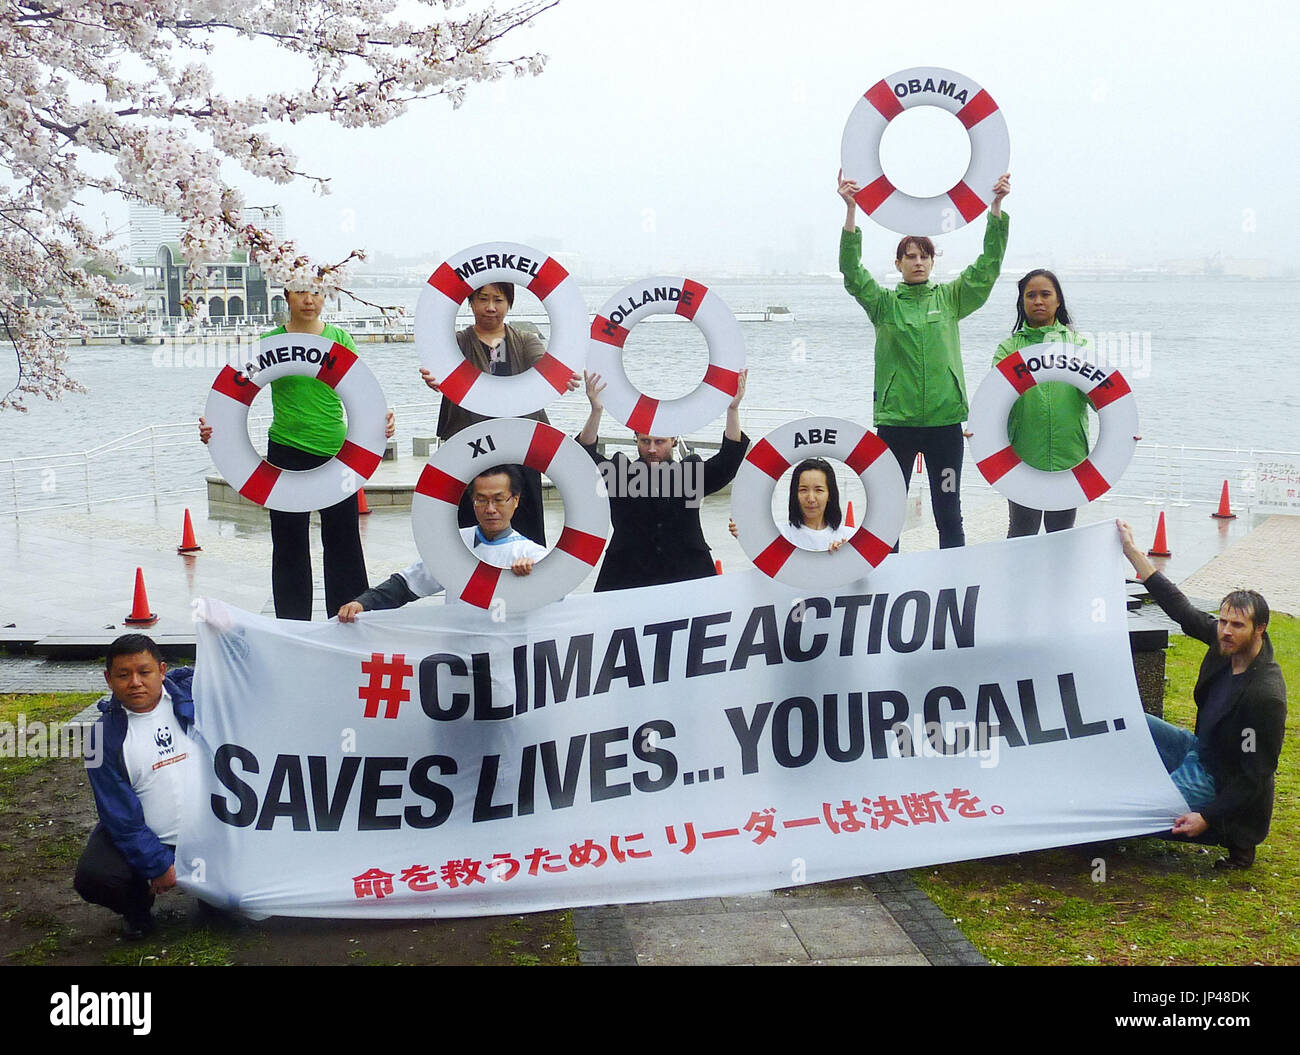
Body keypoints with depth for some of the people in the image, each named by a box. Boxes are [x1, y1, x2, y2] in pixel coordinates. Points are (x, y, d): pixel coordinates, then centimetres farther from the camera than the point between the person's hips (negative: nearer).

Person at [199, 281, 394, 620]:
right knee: (290, 545, 6)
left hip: (336, 452, 0)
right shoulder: (271, 342, 1)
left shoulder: (339, 339, 4)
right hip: (287, 452, 0)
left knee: (343, 542, 5)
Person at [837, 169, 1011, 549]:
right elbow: (852, 269, -7)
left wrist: (997, 206, -7)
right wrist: (851, 210, -18)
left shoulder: (951, 298, 10)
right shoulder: (884, 303, 6)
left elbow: (988, 265, 2)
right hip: (894, 418, -1)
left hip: (944, 418, 1)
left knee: (948, 512, 7)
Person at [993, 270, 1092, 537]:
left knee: (1062, 532, 11)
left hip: (1069, 455, 1)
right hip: (1023, 455, -1)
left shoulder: (1078, 343, 11)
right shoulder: (1009, 347, 8)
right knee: (1021, 533, 3)